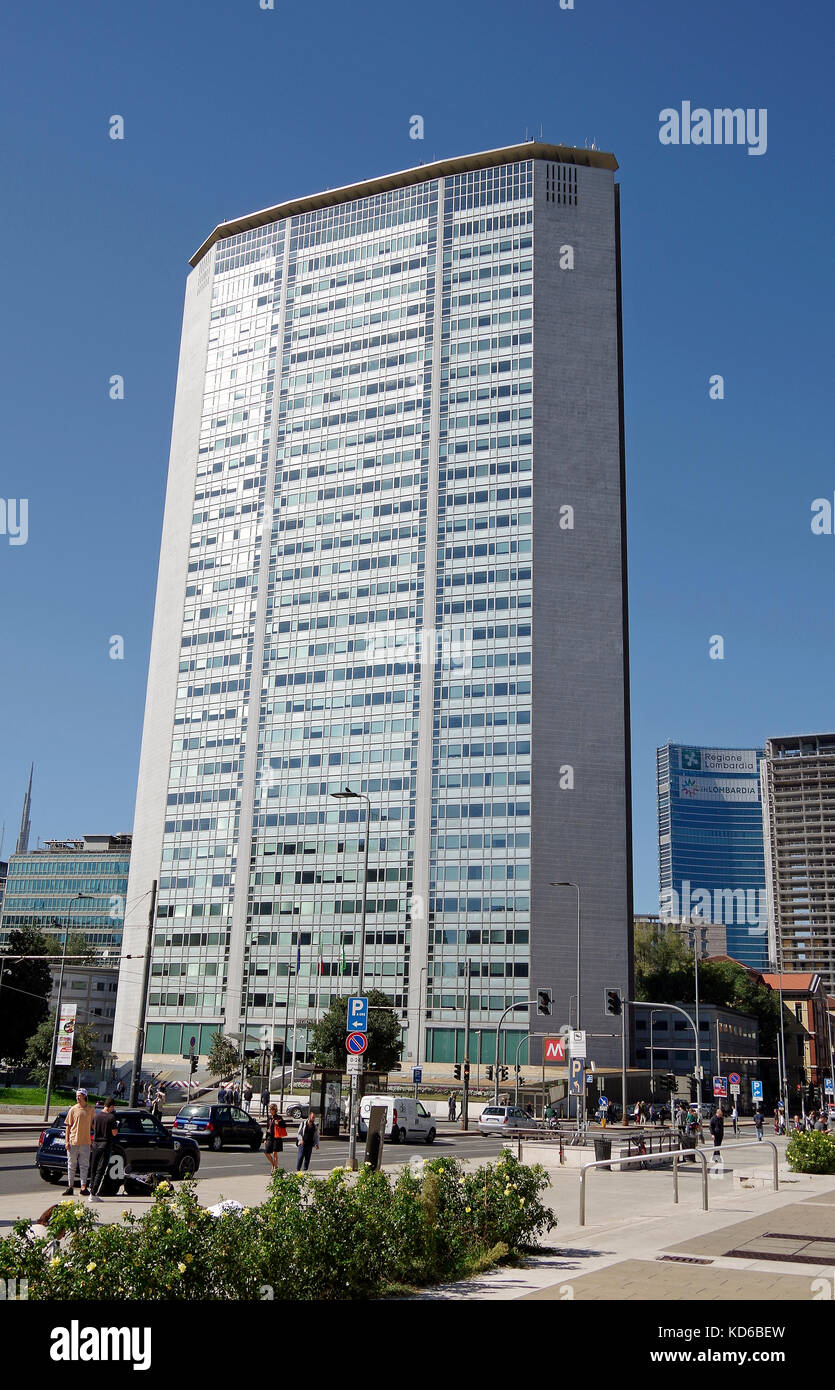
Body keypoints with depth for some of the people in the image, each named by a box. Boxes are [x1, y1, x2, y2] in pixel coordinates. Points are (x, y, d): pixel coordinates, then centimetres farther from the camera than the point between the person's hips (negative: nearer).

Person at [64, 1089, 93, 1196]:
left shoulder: (90, 1109, 6)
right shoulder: (73, 1109, 1)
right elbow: (68, 1126, 1)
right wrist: (66, 1141, -5)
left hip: (85, 1142, 1)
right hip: (73, 1142, -1)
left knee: (84, 1166, 1)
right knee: (71, 1165, 7)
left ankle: (83, 1187, 5)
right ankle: (70, 1186, 14)